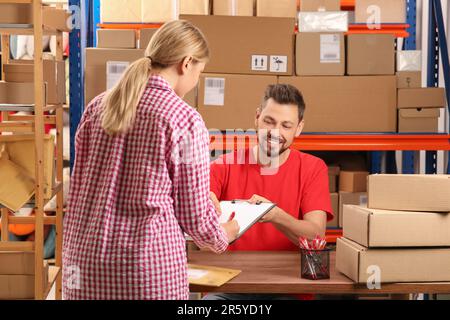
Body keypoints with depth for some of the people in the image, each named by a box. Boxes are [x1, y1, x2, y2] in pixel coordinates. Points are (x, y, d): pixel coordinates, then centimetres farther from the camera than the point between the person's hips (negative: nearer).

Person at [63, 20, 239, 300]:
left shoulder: (98, 106, 6)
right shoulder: (186, 120, -9)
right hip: (150, 262, -5)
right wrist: (223, 237, 16)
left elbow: (78, 190, 11)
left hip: (87, 259, 5)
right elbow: (194, 213, -3)